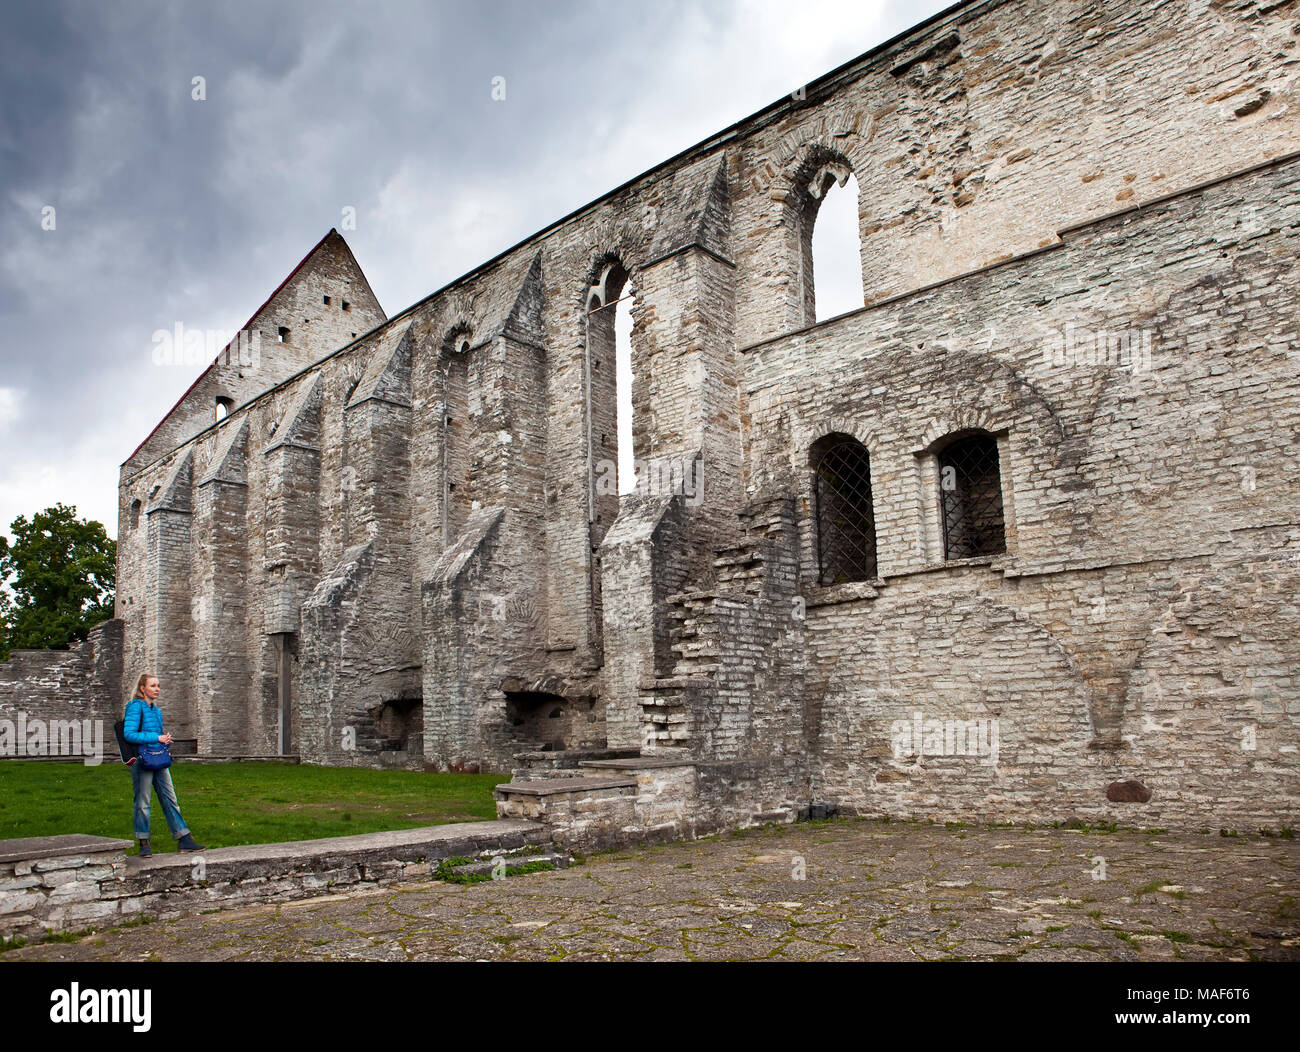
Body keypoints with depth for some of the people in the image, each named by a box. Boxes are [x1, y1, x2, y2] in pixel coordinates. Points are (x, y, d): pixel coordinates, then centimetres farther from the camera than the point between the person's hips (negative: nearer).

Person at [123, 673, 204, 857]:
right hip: (141, 759, -7)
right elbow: (129, 734, -18)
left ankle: (184, 840, 6)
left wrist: (166, 739, 4)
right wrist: (157, 738, -17)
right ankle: (144, 843, 11)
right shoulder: (135, 706, -7)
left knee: (170, 799, 6)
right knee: (142, 801, 0)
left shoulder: (156, 710, 17)